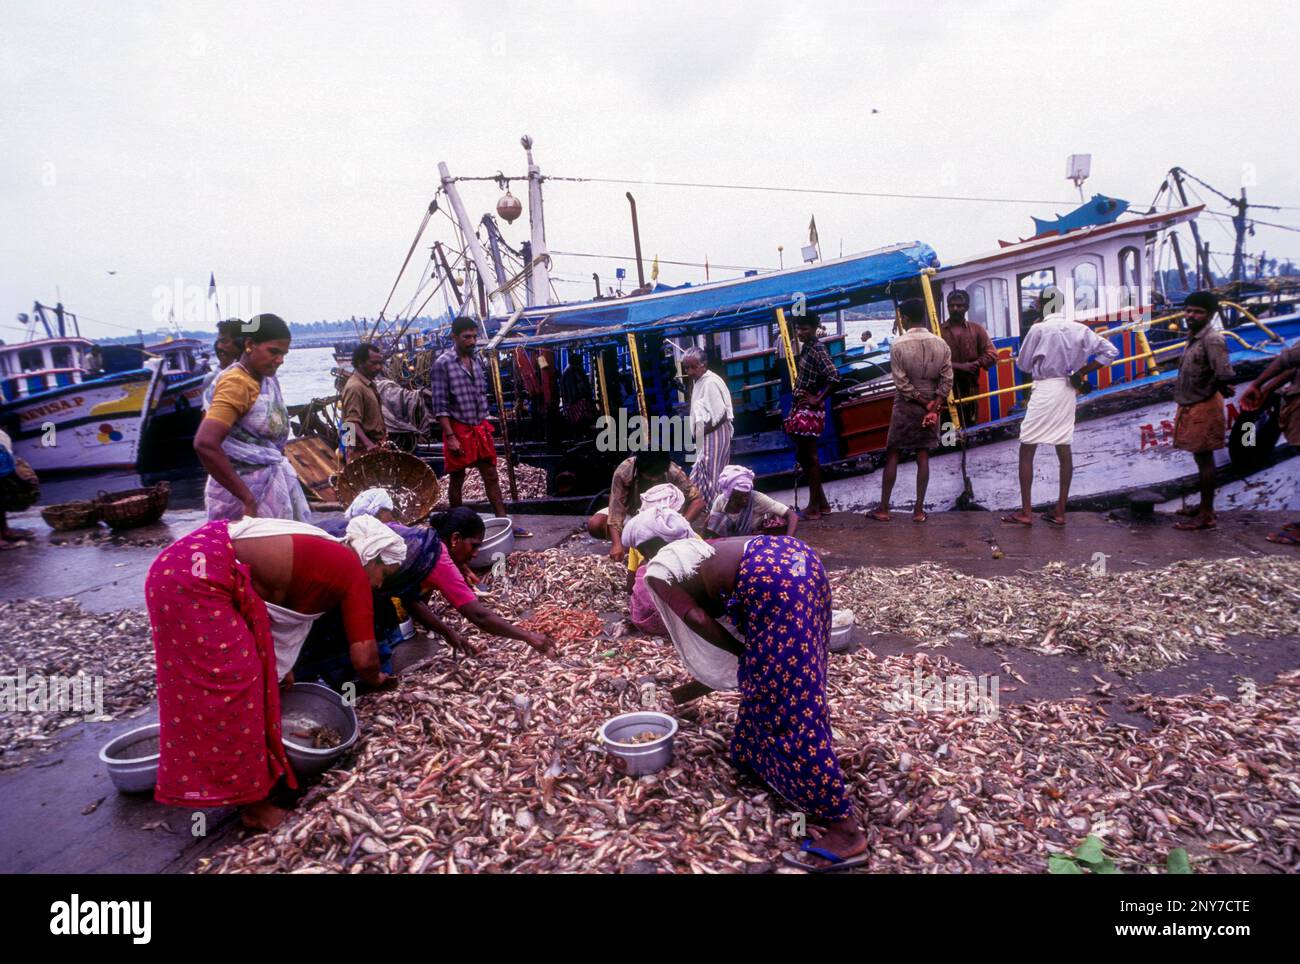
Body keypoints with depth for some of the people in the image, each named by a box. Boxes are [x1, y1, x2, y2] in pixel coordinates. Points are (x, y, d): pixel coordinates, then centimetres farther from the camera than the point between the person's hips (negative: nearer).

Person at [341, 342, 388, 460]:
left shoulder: (369, 384, 12)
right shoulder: (355, 388, -18)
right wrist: (369, 445, -37)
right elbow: (352, 423, -25)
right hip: (363, 452, -10)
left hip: (375, 448, 10)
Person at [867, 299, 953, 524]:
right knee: (923, 457, 7)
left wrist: (925, 403, -6)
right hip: (932, 406, 3)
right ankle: (919, 510, 9)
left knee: (892, 455, 5)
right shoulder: (941, 344, -1)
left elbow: (902, 384, -13)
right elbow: (947, 380, -5)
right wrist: (934, 407, -6)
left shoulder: (898, 344, -12)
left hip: (905, 406, -3)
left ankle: (883, 509, 8)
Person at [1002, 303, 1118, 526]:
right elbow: (1111, 351, 4)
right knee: (1064, 450, 9)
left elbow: (1023, 365, -1)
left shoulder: (1038, 329, -9)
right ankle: (1060, 512, 13)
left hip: (1044, 390, -5)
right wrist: (1081, 372, 6)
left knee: (1026, 450, 2)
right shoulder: (1080, 329, 4)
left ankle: (1026, 512, 0)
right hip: (1068, 391, 5)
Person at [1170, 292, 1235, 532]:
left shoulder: (1212, 339, -17)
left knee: (1204, 459, -4)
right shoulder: (1193, 337, 12)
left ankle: (1206, 515, 1)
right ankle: (1205, 507, 26)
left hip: (1203, 407, -9)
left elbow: (1225, 375, -26)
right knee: (1201, 458, 15)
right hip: (1192, 406, 9)